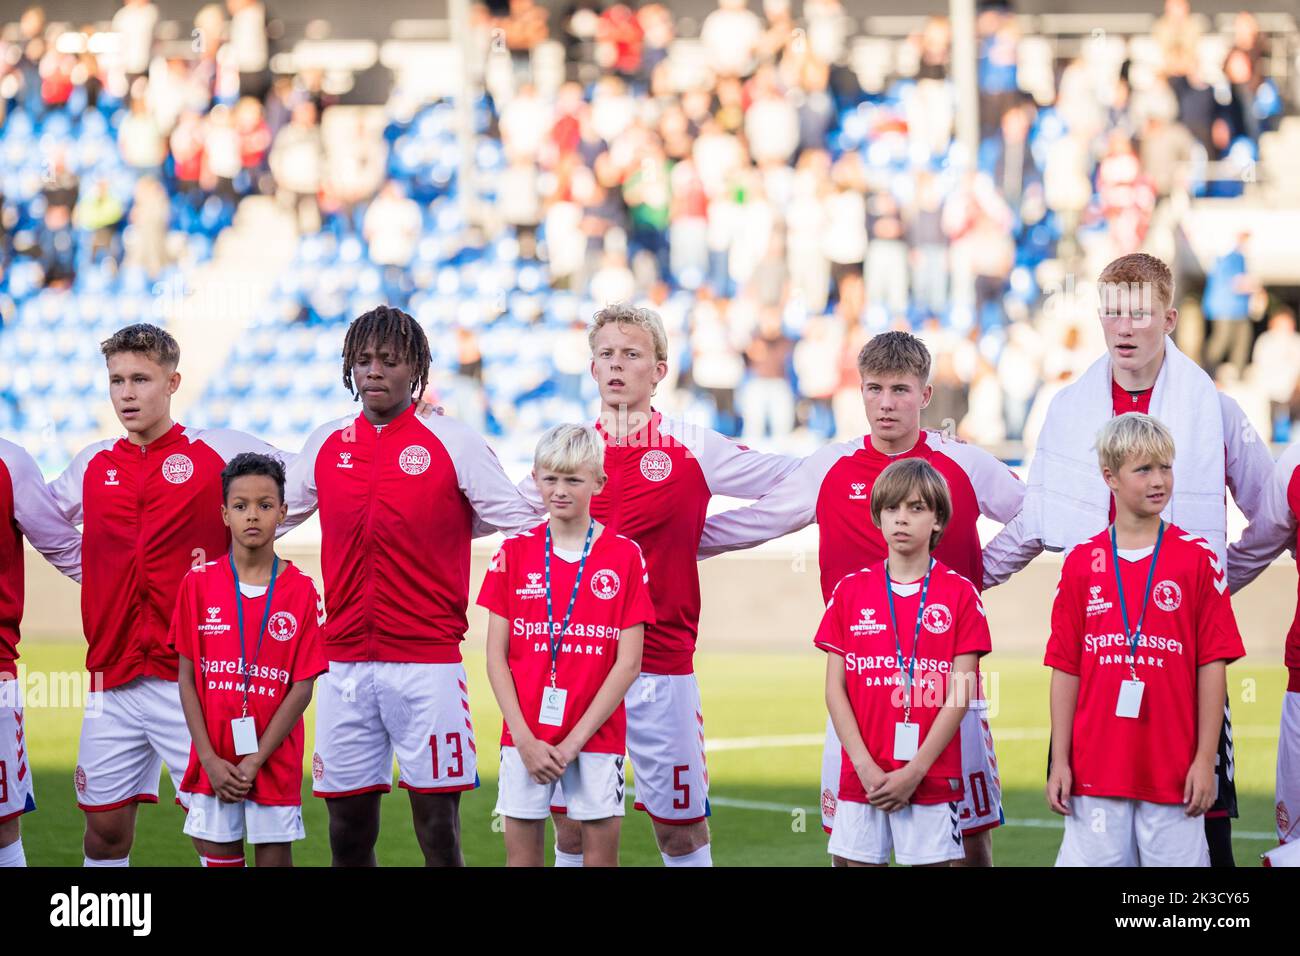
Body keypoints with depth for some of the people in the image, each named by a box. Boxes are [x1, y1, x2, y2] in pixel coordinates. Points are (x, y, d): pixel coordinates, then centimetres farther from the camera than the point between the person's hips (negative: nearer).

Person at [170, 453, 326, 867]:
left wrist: (256, 760, -11)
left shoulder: (300, 591, -2)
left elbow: (302, 688, -4)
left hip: (275, 761, -1)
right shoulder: (199, 584, 1)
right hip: (213, 762, 1)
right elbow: (187, 680, 2)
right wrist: (210, 760, -7)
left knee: (275, 858, 2)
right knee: (218, 858, 4)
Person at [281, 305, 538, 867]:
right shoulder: (326, 445, 10)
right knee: (348, 833, 6)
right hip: (344, 665, 4)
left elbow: (520, 526, 2)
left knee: (438, 834, -5)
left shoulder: (452, 444, -1)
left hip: (427, 660, -4)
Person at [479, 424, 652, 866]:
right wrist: (525, 739, -8)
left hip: (597, 733, -1)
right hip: (525, 735, 1)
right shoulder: (515, 553, 4)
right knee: (522, 854, 3)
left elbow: (628, 663, -4)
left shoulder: (625, 556, -1)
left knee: (601, 853, 0)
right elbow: (496, 656, 3)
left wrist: (575, 740, -10)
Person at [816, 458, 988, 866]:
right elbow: (834, 689, 4)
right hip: (862, 774, 2)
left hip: (931, 776, -2)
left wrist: (915, 771, -11)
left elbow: (960, 693, -4)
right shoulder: (850, 591, 7)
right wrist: (864, 765, -7)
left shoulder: (959, 593, 0)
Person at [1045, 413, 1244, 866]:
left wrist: (1205, 759, -4)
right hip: (1096, 772, 1)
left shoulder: (1198, 559, 2)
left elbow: (1212, 665, 0)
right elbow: (1066, 669, 7)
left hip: (1173, 770, -1)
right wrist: (1059, 761, 3)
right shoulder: (1081, 563, 6)